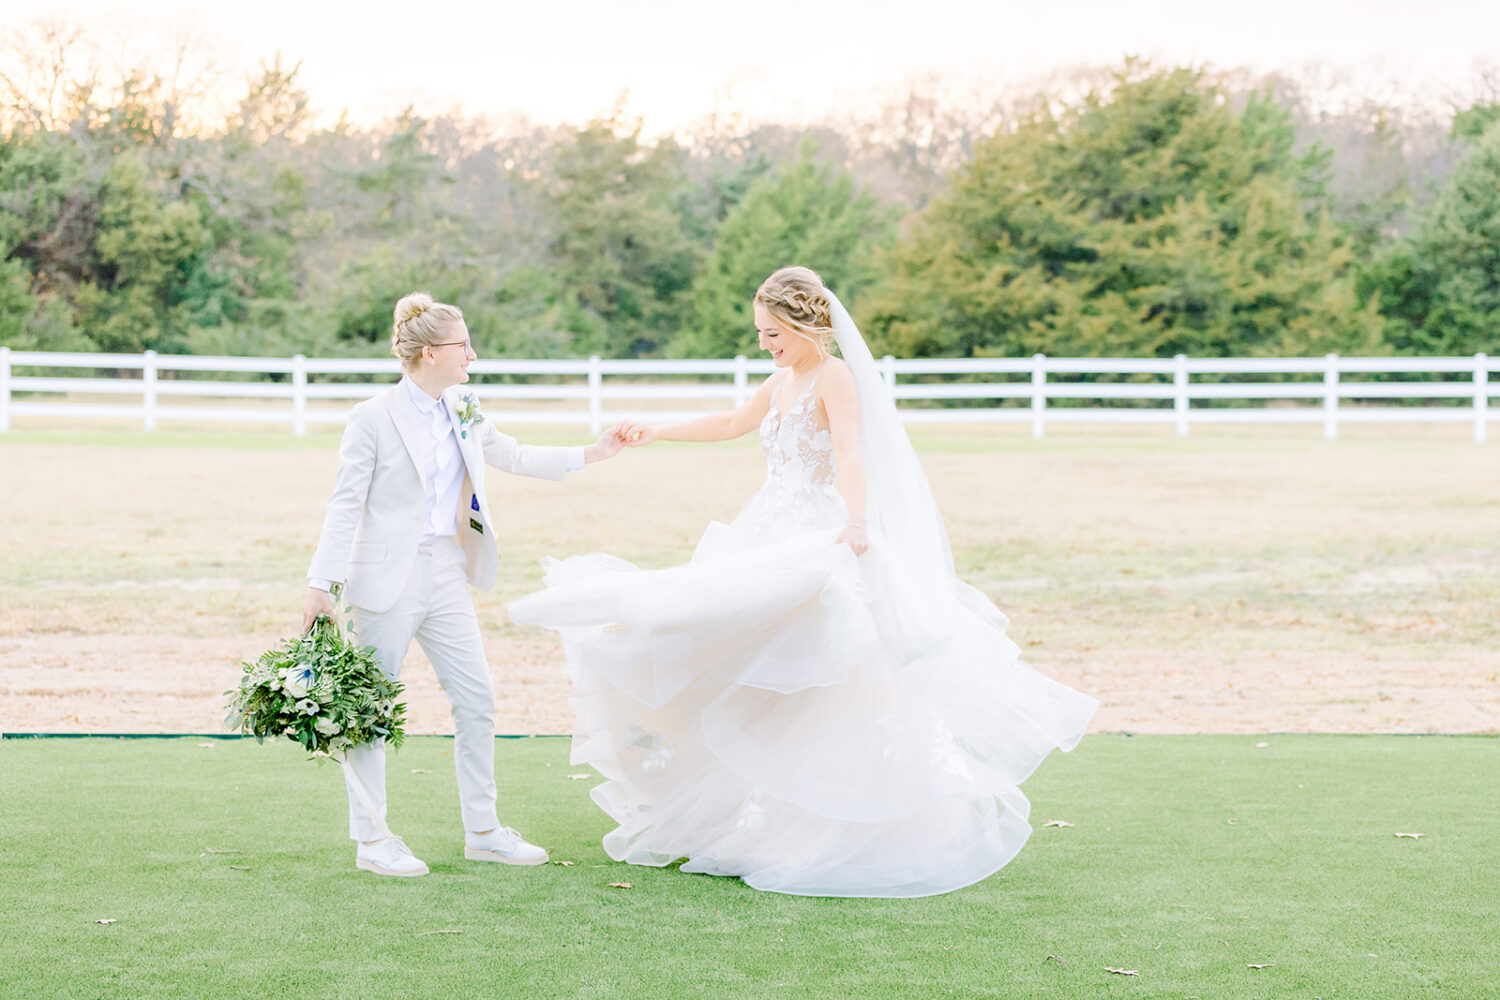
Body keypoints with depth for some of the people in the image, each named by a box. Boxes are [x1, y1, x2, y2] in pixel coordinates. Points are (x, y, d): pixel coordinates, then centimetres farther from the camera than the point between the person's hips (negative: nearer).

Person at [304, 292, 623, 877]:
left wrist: (592, 454, 22)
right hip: (387, 580, -7)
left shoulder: (462, 413, 9)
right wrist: (321, 583, -14)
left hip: (446, 575, 7)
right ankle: (371, 841, 10)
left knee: (477, 701, 8)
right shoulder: (373, 418, -10)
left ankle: (482, 830, 18)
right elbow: (345, 504, -11)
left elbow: (513, 457, 23)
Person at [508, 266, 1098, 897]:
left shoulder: (835, 376, -11)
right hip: (775, 545, 9)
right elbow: (732, 424, 33)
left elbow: (851, 453, -27)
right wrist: (657, 433, 33)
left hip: (823, 548, -9)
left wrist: (855, 521, -44)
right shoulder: (783, 382, 15)